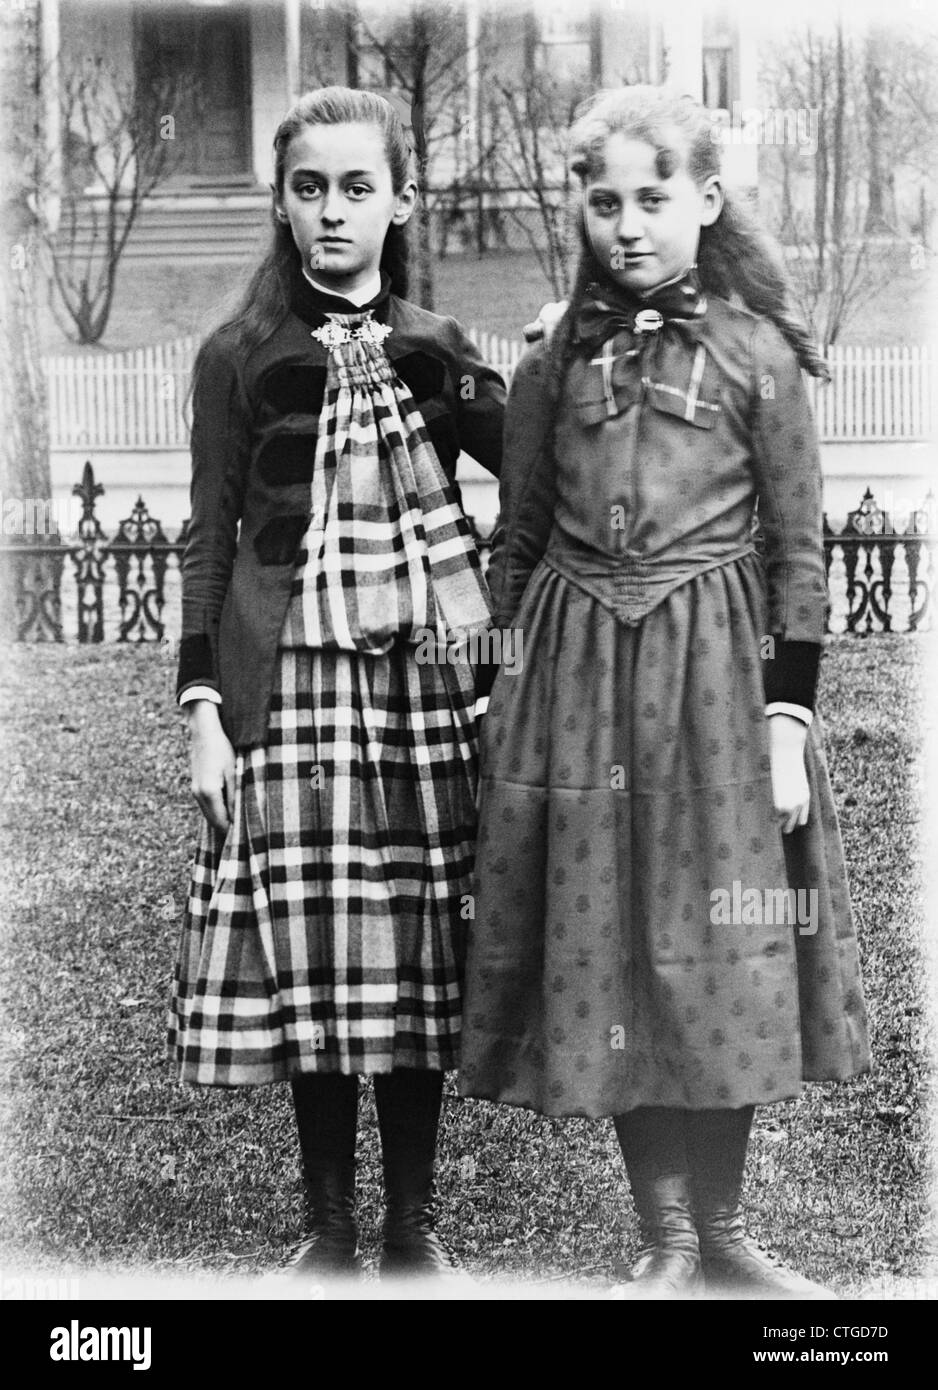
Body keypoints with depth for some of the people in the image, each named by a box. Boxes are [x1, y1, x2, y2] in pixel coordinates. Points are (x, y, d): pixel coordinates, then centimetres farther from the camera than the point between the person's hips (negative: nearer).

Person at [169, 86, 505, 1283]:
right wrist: (201, 704, -3)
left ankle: (412, 1219, 17)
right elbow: (208, 539, 3)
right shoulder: (240, 357, 4)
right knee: (308, 940, -1)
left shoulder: (436, 351, 10)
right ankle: (328, 1223, 15)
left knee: (419, 943, 3)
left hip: (422, 668, 2)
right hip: (290, 675, -1)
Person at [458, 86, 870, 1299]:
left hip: (715, 674, -2)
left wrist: (789, 712, -5)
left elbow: (798, 552, -1)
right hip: (577, 674, 2)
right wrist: (495, 679, 8)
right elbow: (517, 540, 12)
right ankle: (663, 1241, 18)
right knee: (601, 950, 4)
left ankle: (721, 1234, 21)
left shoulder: (757, 353, -2)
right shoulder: (554, 360, 5)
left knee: (717, 956, 4)